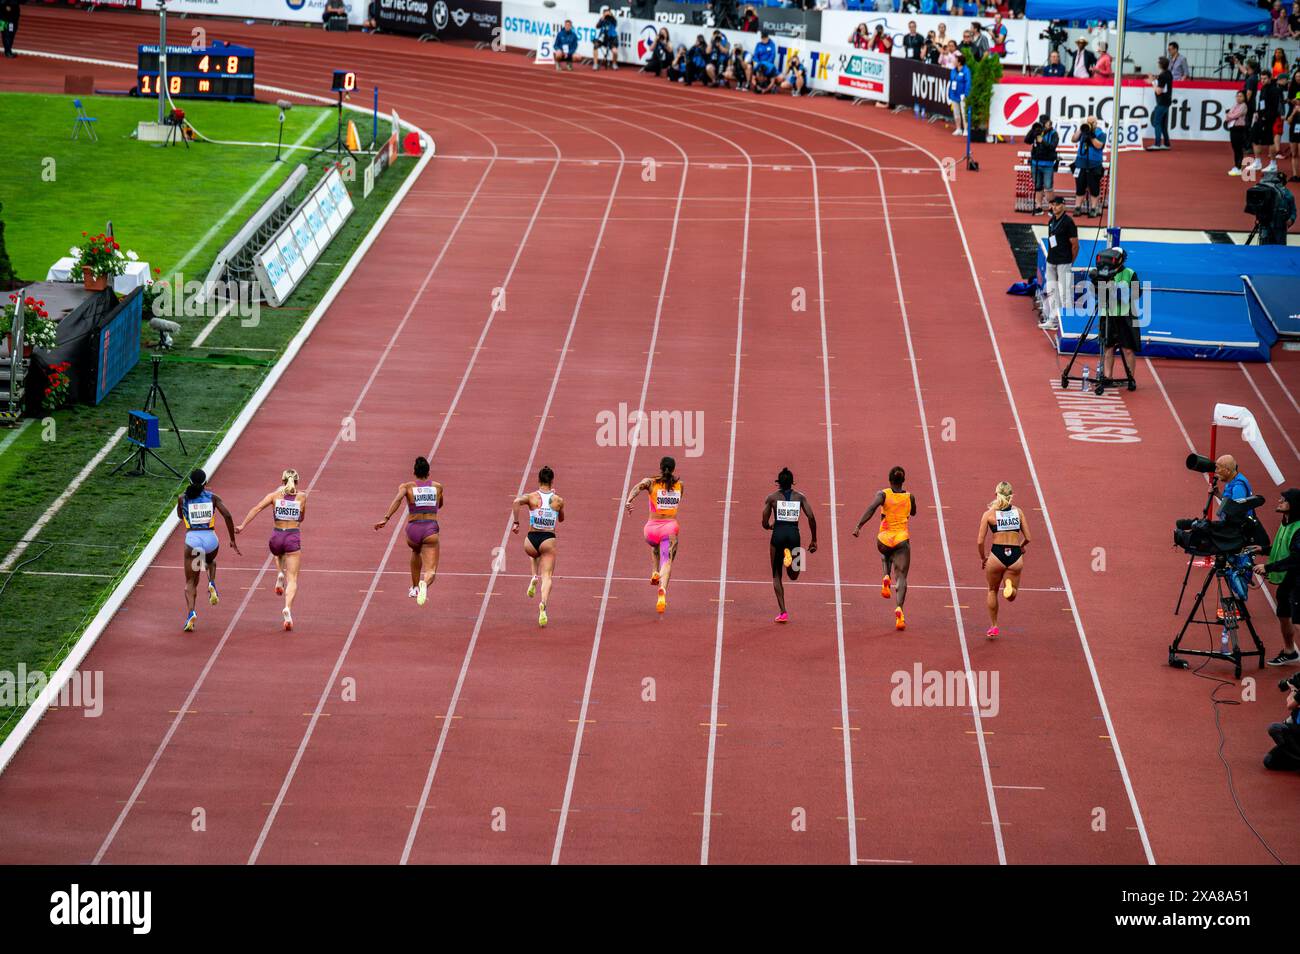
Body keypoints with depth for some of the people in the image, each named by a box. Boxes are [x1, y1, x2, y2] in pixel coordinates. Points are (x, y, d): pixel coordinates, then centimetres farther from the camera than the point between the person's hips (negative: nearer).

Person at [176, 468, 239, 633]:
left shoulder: (183, 498, 7)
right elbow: (227, 516, -2)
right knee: (211, 561, 37)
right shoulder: (212, 497, 7)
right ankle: (212, 585, 7)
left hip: (192, 539, -1)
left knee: (190, 582, 5)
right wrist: (232, 540, 5)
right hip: (210, 539, 1)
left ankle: (191, 613, -18)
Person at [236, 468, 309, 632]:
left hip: (276, 537, 2)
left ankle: (280, 574, 14)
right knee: (292, 579, -2)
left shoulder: (275, 495, 3)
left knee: (278, 554, 42)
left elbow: (257, 508, -11)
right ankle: (288, 608, -25)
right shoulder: (302, 497, 3)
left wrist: (242, 525, -13)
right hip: (293, 538, -2)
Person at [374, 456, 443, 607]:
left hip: (413, 530, 1)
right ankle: (424, 583, -42)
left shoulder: (406, 486, 5)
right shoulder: (437, 487, 12)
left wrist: (386, 518, -23)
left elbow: (398, 499, -16)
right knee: (430, 571, -5)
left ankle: (415, 587, 44)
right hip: (431, 530, -1)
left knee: (416, 551, 38)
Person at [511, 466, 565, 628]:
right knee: (547, 576, -3)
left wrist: (515, 522, -15)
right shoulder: (558, 500, 3)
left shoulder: (532, 496, -1)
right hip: (549, 540, -1)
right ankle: (543, 604, -29)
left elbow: (516, 502, -23)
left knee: (535, 554, 40)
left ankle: (535, 578, 17)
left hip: (531, 540, 1)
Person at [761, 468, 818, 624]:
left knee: (777, 575, 11)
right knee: (793, 576, 17)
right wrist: (814, 540, 6)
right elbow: (811, 517, -1)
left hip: (778, 534, -1)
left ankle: (782, 612, -2)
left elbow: (765, 523, 4)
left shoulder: (772, 497, 6)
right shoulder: (800, 496, 10)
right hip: (794, 533, 1)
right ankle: (791, 558, -21)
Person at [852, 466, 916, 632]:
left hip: (884, 540, 1)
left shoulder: (883, 494, -2)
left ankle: (886, 577, 11)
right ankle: (899, 608, -27)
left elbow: (872, 508, -21)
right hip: (902, 540, -1)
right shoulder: (910, 497, 4)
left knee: (886, 554, 38)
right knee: (901, 577, -4)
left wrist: (858, 526, -24)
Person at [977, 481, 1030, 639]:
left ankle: (993, 627, 26)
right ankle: (1010, 587, -23)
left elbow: (980, 541, -2)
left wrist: (982, 558, 15)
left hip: (997, 555, -1)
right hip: (1015, 556, 1)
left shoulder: (989, 514, 0)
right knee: (1011, 597, 14)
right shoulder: (1018, 511, 5)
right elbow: (1027, 538, 6)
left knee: (992, 591, 24)